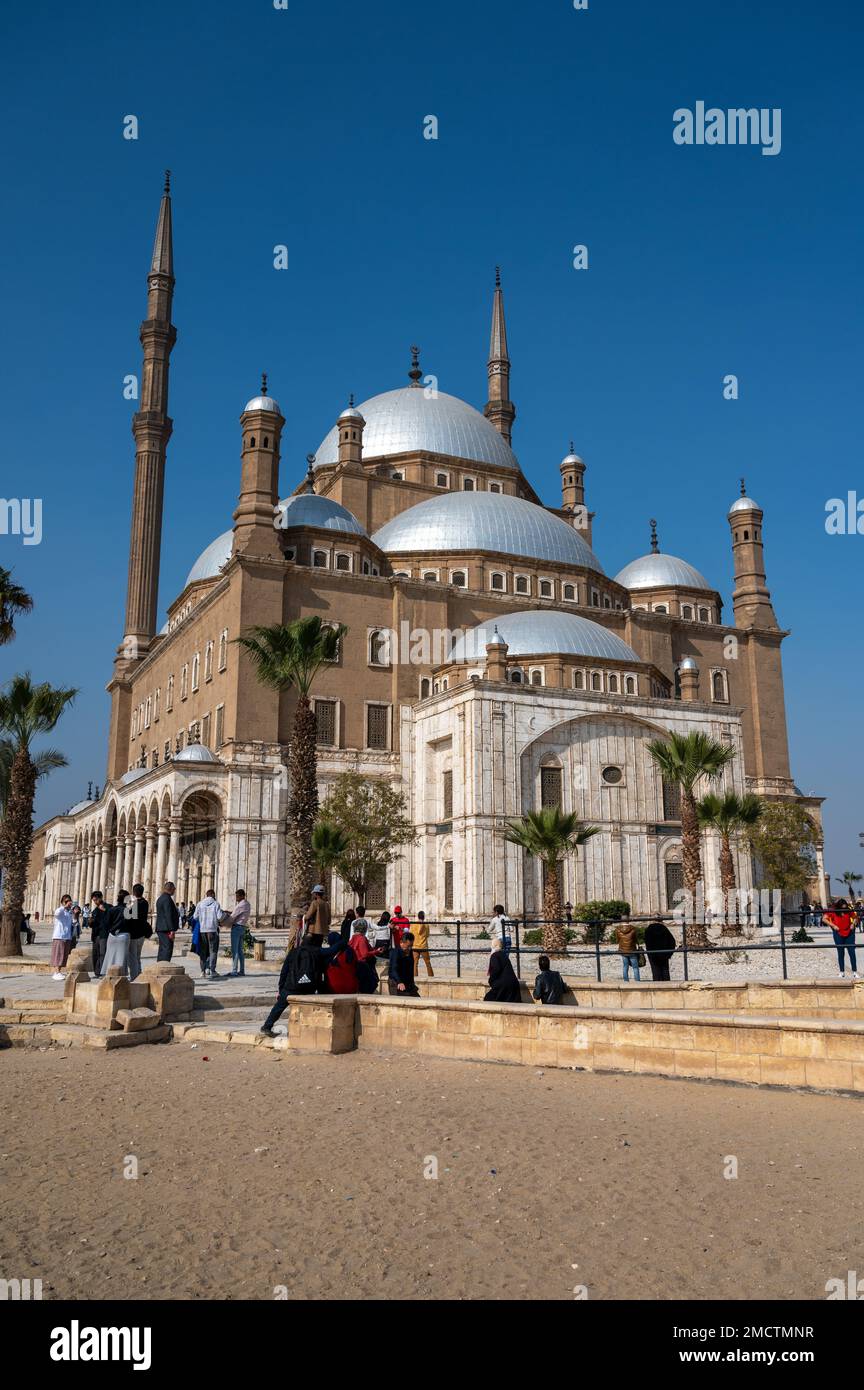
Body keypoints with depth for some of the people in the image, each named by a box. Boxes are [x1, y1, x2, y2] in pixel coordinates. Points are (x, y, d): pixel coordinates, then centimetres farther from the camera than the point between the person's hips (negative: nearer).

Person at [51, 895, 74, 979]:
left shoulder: (70, 912, 13)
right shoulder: (60, 911, -6)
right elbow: (57, 913, -33)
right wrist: (65, 906, -36)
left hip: (67, 937, 6)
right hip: (59, 937, -6)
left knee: (64, 956, 8)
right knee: (58, 955, -7)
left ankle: (59, 973, 14)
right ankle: (56, 973, -8)